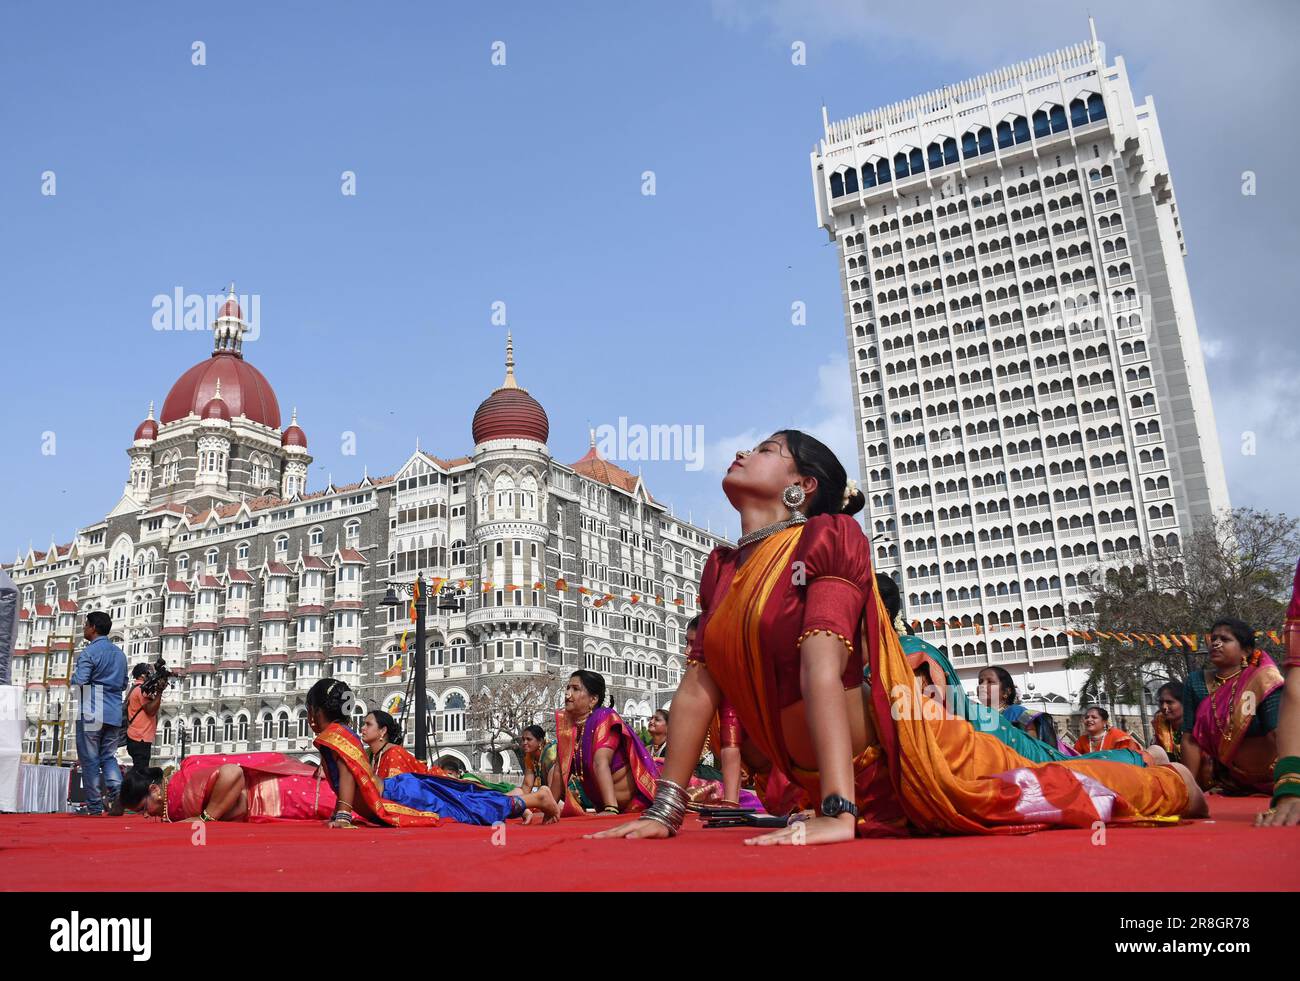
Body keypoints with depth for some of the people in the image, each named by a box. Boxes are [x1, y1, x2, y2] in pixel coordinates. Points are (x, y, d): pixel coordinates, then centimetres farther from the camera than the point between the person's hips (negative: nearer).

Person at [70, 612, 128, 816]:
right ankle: (117, 790, -13)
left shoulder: (89, 652, -7)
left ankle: (94, 805, 4)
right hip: (115, 713, 6)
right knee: (108, 756, 12)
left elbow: (80, 681, -17)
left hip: (92, 712, -6)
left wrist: (72, 678, 4)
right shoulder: (119, 653, 16)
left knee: (90, 759, 2)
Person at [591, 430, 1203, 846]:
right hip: (838, 781, 6)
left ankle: (1176, 785, 40)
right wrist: (664, 809, -6)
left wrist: (838, 812, -34)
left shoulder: (830, 534, -17)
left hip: (898, 755, -6)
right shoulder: (720, 569, 4)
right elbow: (698, 686, -1)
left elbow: (821, 668, -28)